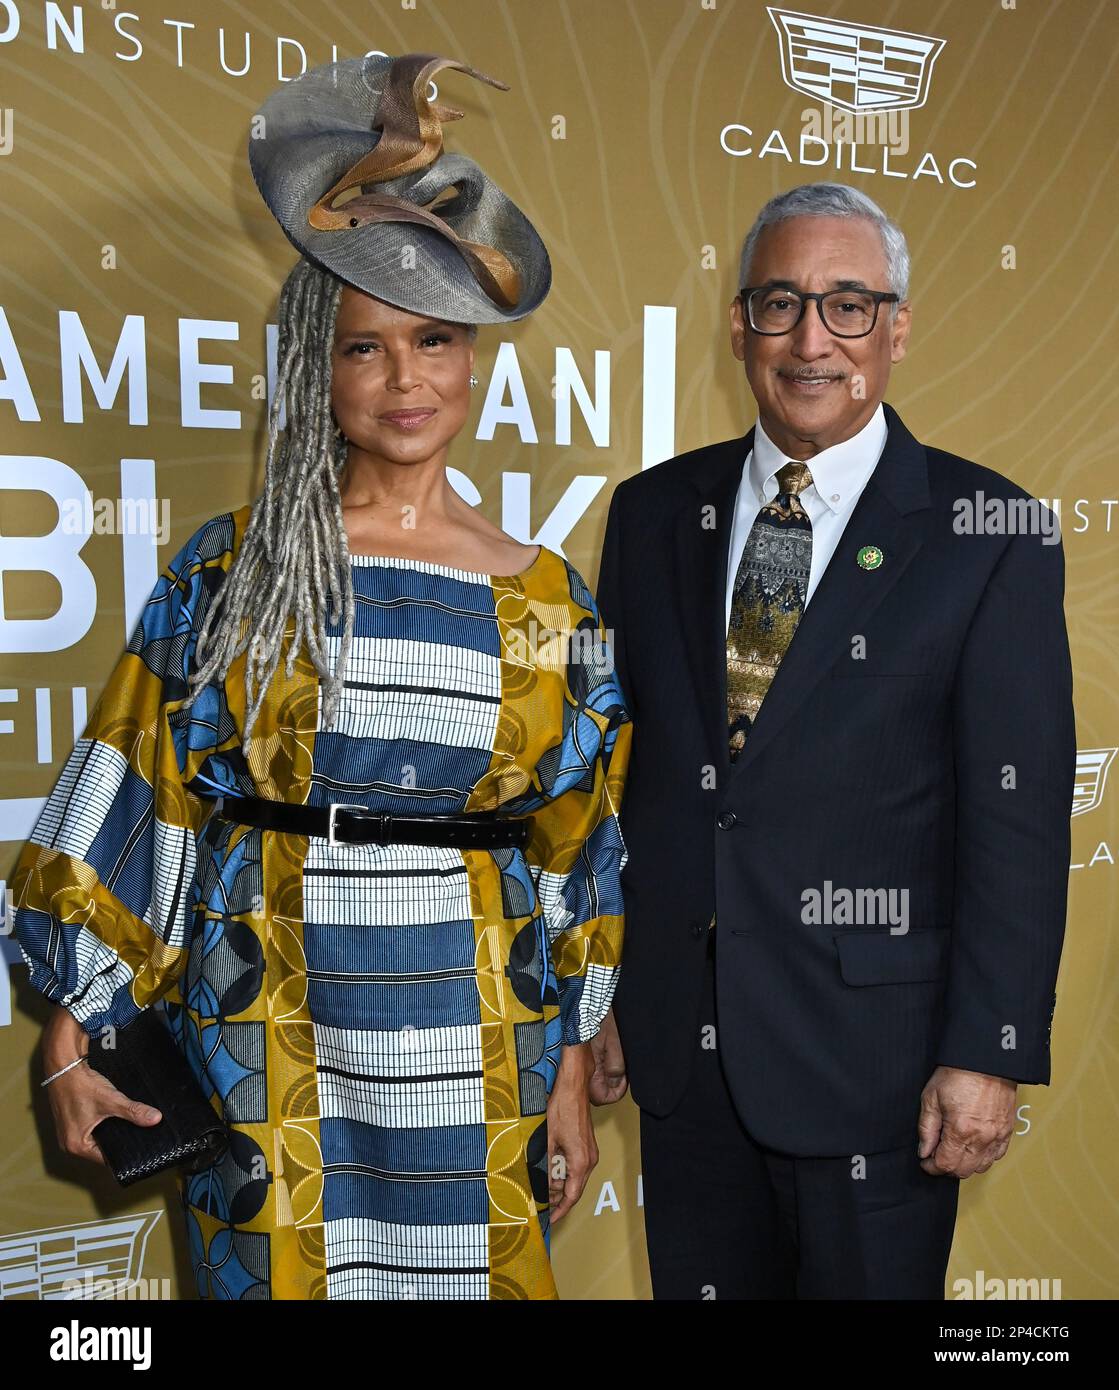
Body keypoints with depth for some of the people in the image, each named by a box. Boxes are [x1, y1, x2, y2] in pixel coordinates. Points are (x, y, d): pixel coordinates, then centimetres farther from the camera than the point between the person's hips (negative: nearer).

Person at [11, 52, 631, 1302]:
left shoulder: (545, 600, 1)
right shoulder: (233, 567, -3)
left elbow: (578, 854, 6)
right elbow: (133, 801, 0)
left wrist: (572, 1073, 8)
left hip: (475, 1044, 1)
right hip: (268, 1032, -1)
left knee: (470, 1269, 13)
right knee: (271, 1266, 10)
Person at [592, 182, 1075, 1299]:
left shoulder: (988, 534, -7)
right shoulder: (653, 514, 4)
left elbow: (1016, 817, -9)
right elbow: (616, 763, 7)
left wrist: (988, 1051, -11)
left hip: (873, 1050, -3)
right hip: (678, 1037, 4)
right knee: (699, 1285, 18)